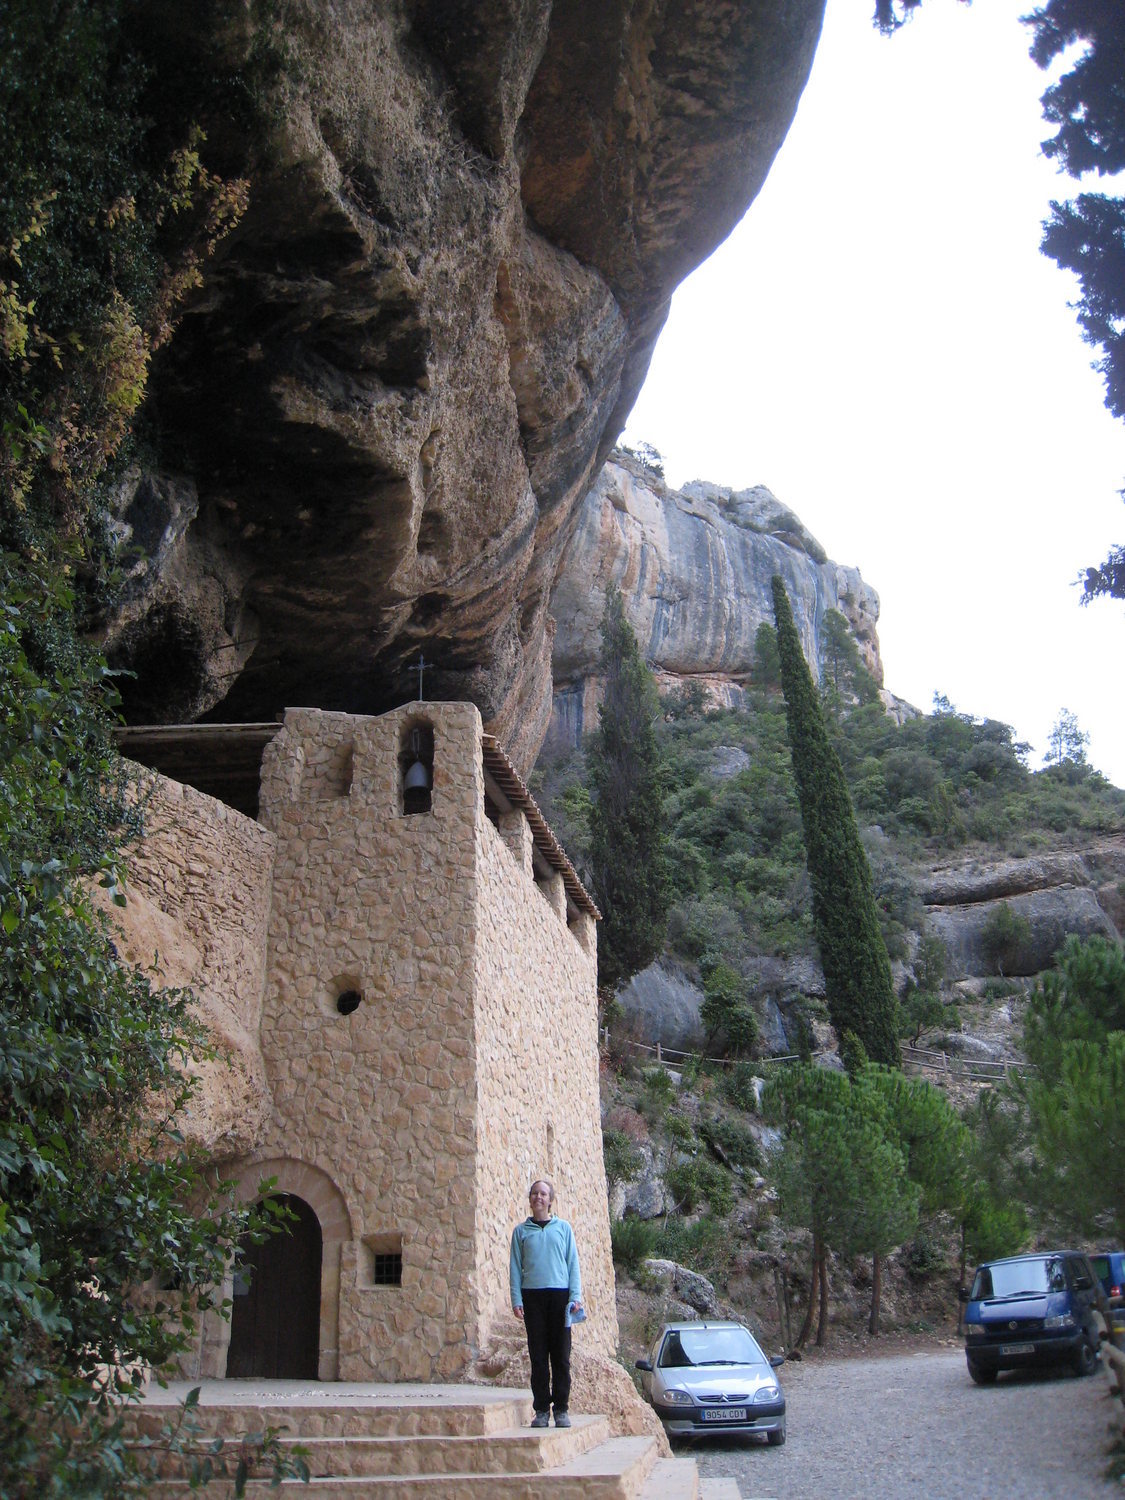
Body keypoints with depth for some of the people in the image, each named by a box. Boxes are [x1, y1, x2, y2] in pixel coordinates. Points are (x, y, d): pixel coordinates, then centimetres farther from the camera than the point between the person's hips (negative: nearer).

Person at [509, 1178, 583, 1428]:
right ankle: (542, 1409, 10)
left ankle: (561, 1408, 9)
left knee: (561, 1356, 0)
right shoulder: (521, 1231, 10)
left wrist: (575, 1296, -2)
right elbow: (515, 1267, 7)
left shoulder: (563, 1228, 9)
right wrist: (516, 1299, -2)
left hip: (560, 1295, 0)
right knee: (538, 1356, 2)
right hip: (532, 1296, 0)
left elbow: (573, 1264, 8)